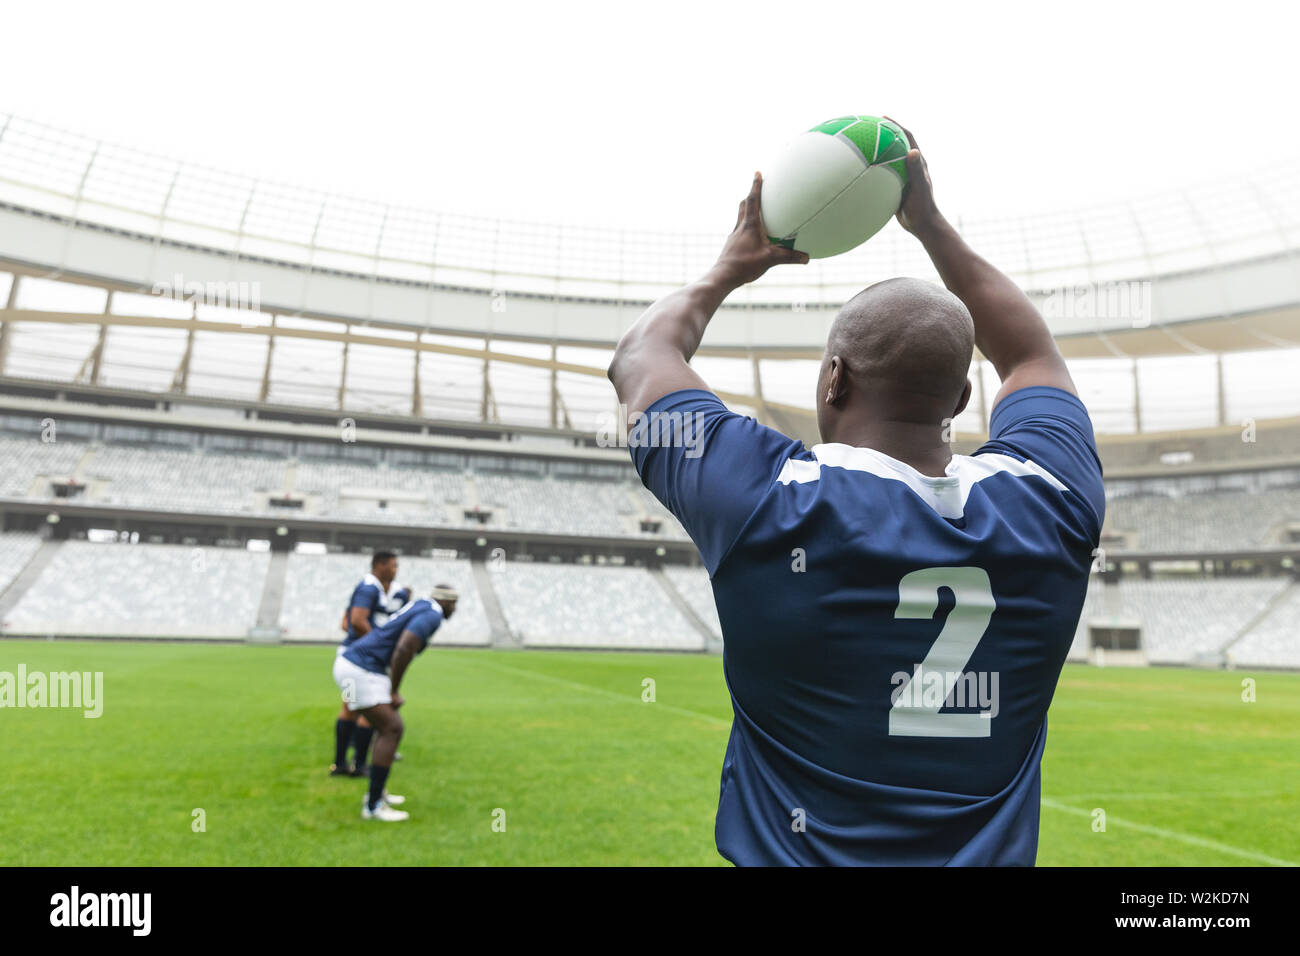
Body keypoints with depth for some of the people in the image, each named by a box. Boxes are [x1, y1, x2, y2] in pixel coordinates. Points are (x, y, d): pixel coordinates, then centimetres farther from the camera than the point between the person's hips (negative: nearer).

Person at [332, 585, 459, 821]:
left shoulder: (419, 606, 19)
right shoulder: (432, 615, -12)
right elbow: (403, 650, -24)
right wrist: (393, 692, -14)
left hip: (352, 666, 10)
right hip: (359, 671, -10)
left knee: (391, 728, 17)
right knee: (391, 729, -9)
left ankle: (377, 792, 26)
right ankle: (373, 806, -6)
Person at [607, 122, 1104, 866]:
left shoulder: (769, 503, -20)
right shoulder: (1048, 506, -10)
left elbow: (641, 354, -2)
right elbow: (1034, 355, 12)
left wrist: (732, 268, 14)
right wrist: (930, 223, 16)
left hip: (789, 851, -3)